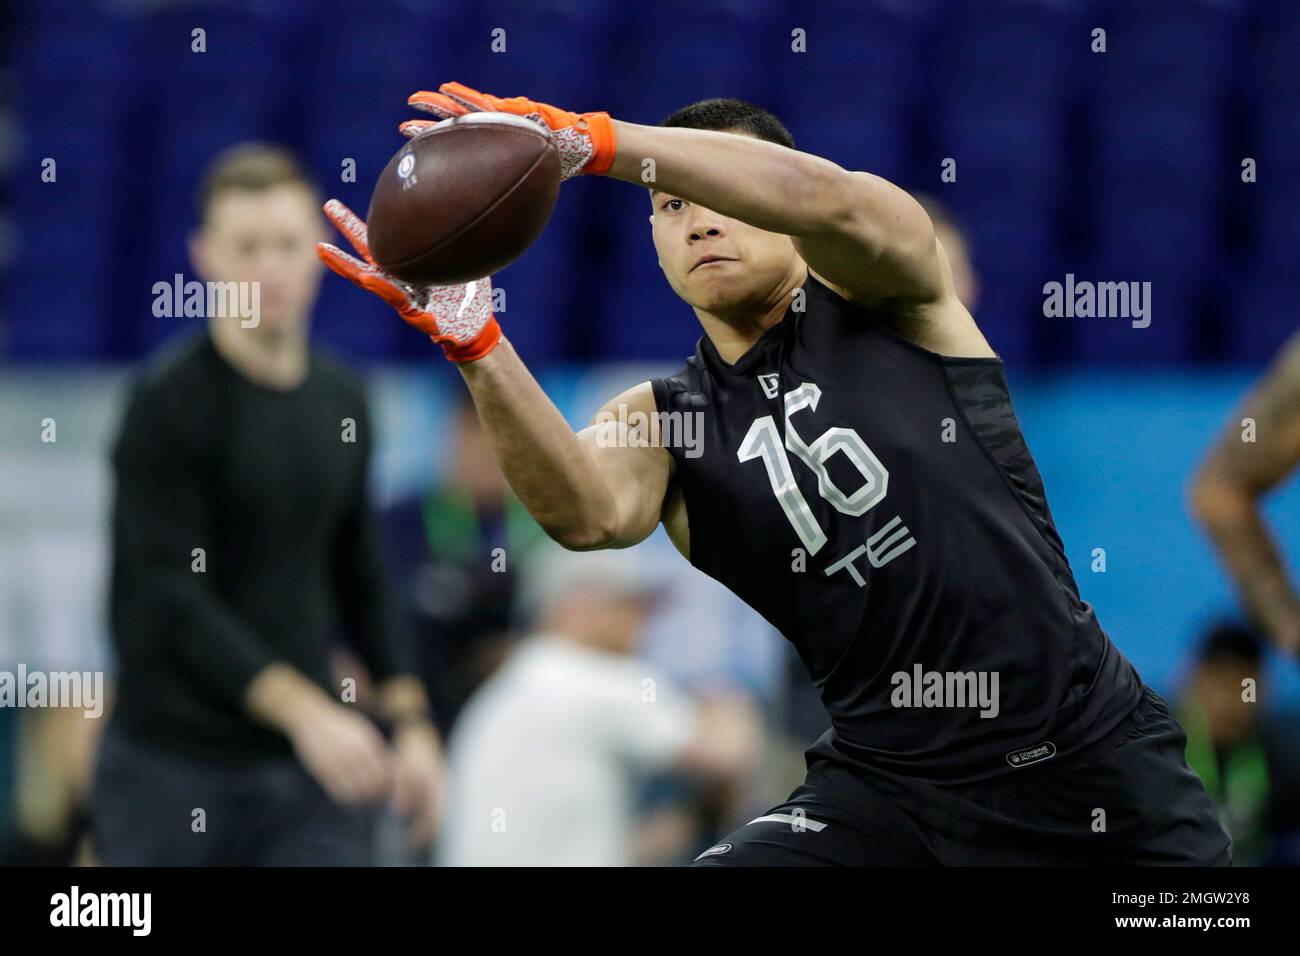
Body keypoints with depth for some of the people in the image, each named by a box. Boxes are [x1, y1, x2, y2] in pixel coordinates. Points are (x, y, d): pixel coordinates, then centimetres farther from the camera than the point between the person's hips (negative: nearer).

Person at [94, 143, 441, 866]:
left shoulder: (342, 400, 9)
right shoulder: (170, 404, -11)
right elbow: (169, 592, -18)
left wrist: (411, 721, 8)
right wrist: (304, 709, -27)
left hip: (312, 773, 5)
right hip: (173, 761, -5)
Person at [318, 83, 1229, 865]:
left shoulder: (884, 300, 0)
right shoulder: (662, 420, 5)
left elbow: (832, 199, -25)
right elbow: (591, 514, -19)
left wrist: (591, 140, -36)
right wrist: (474, 343, -36)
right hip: (889, 781, 2)